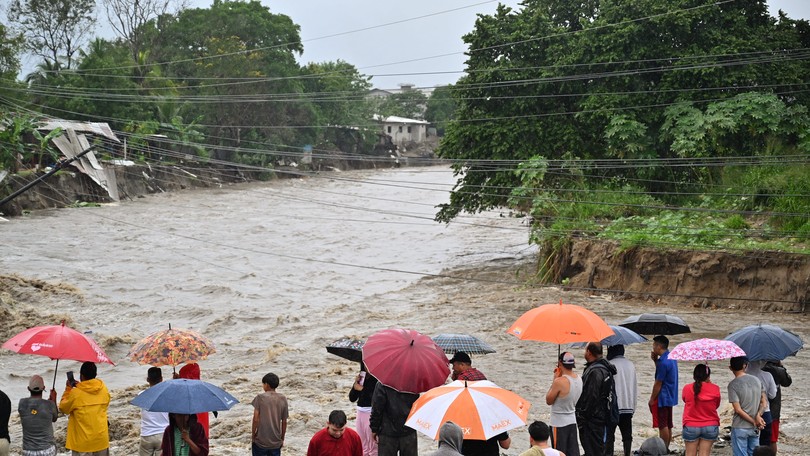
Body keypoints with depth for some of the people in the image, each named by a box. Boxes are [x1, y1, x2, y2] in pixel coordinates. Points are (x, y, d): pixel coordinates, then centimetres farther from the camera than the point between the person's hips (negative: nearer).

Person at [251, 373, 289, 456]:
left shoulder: (260, 397, -9)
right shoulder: (282, 399, 0)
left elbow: (256, 419, -11)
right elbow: (284, 422, 3)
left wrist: (253, 436, 1)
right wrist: (282, 439, 14)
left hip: (260, 441, -3)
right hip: (276, 442, 3)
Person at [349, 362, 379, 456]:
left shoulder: (376, 379, -11)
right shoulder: (361, 377, 8)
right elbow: (352, 398, 8)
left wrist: (362, 389, -12)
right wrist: (356, 383, -7)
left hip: (371, 413, -7)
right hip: (360, 413, 7)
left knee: (373, 446, -5)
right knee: (363, 448, 16)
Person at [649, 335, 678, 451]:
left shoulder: (663, 362, -21)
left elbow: (658, 383, -18)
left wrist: (652, 399, -10)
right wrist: (655, 360, 6)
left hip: (662, 398, -10)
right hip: (670, 397, 10)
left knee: (662, 425, -3)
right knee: (668, 425, 14)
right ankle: (666, 448, 20)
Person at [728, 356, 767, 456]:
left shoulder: (733, 385, -13)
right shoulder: (756, 380, 3)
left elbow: (738, 410, -16)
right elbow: (763, 402, 3)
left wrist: (754, 421, -10)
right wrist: (758, 416, -11)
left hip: (740, 428, -5)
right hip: (754, 429, 5)